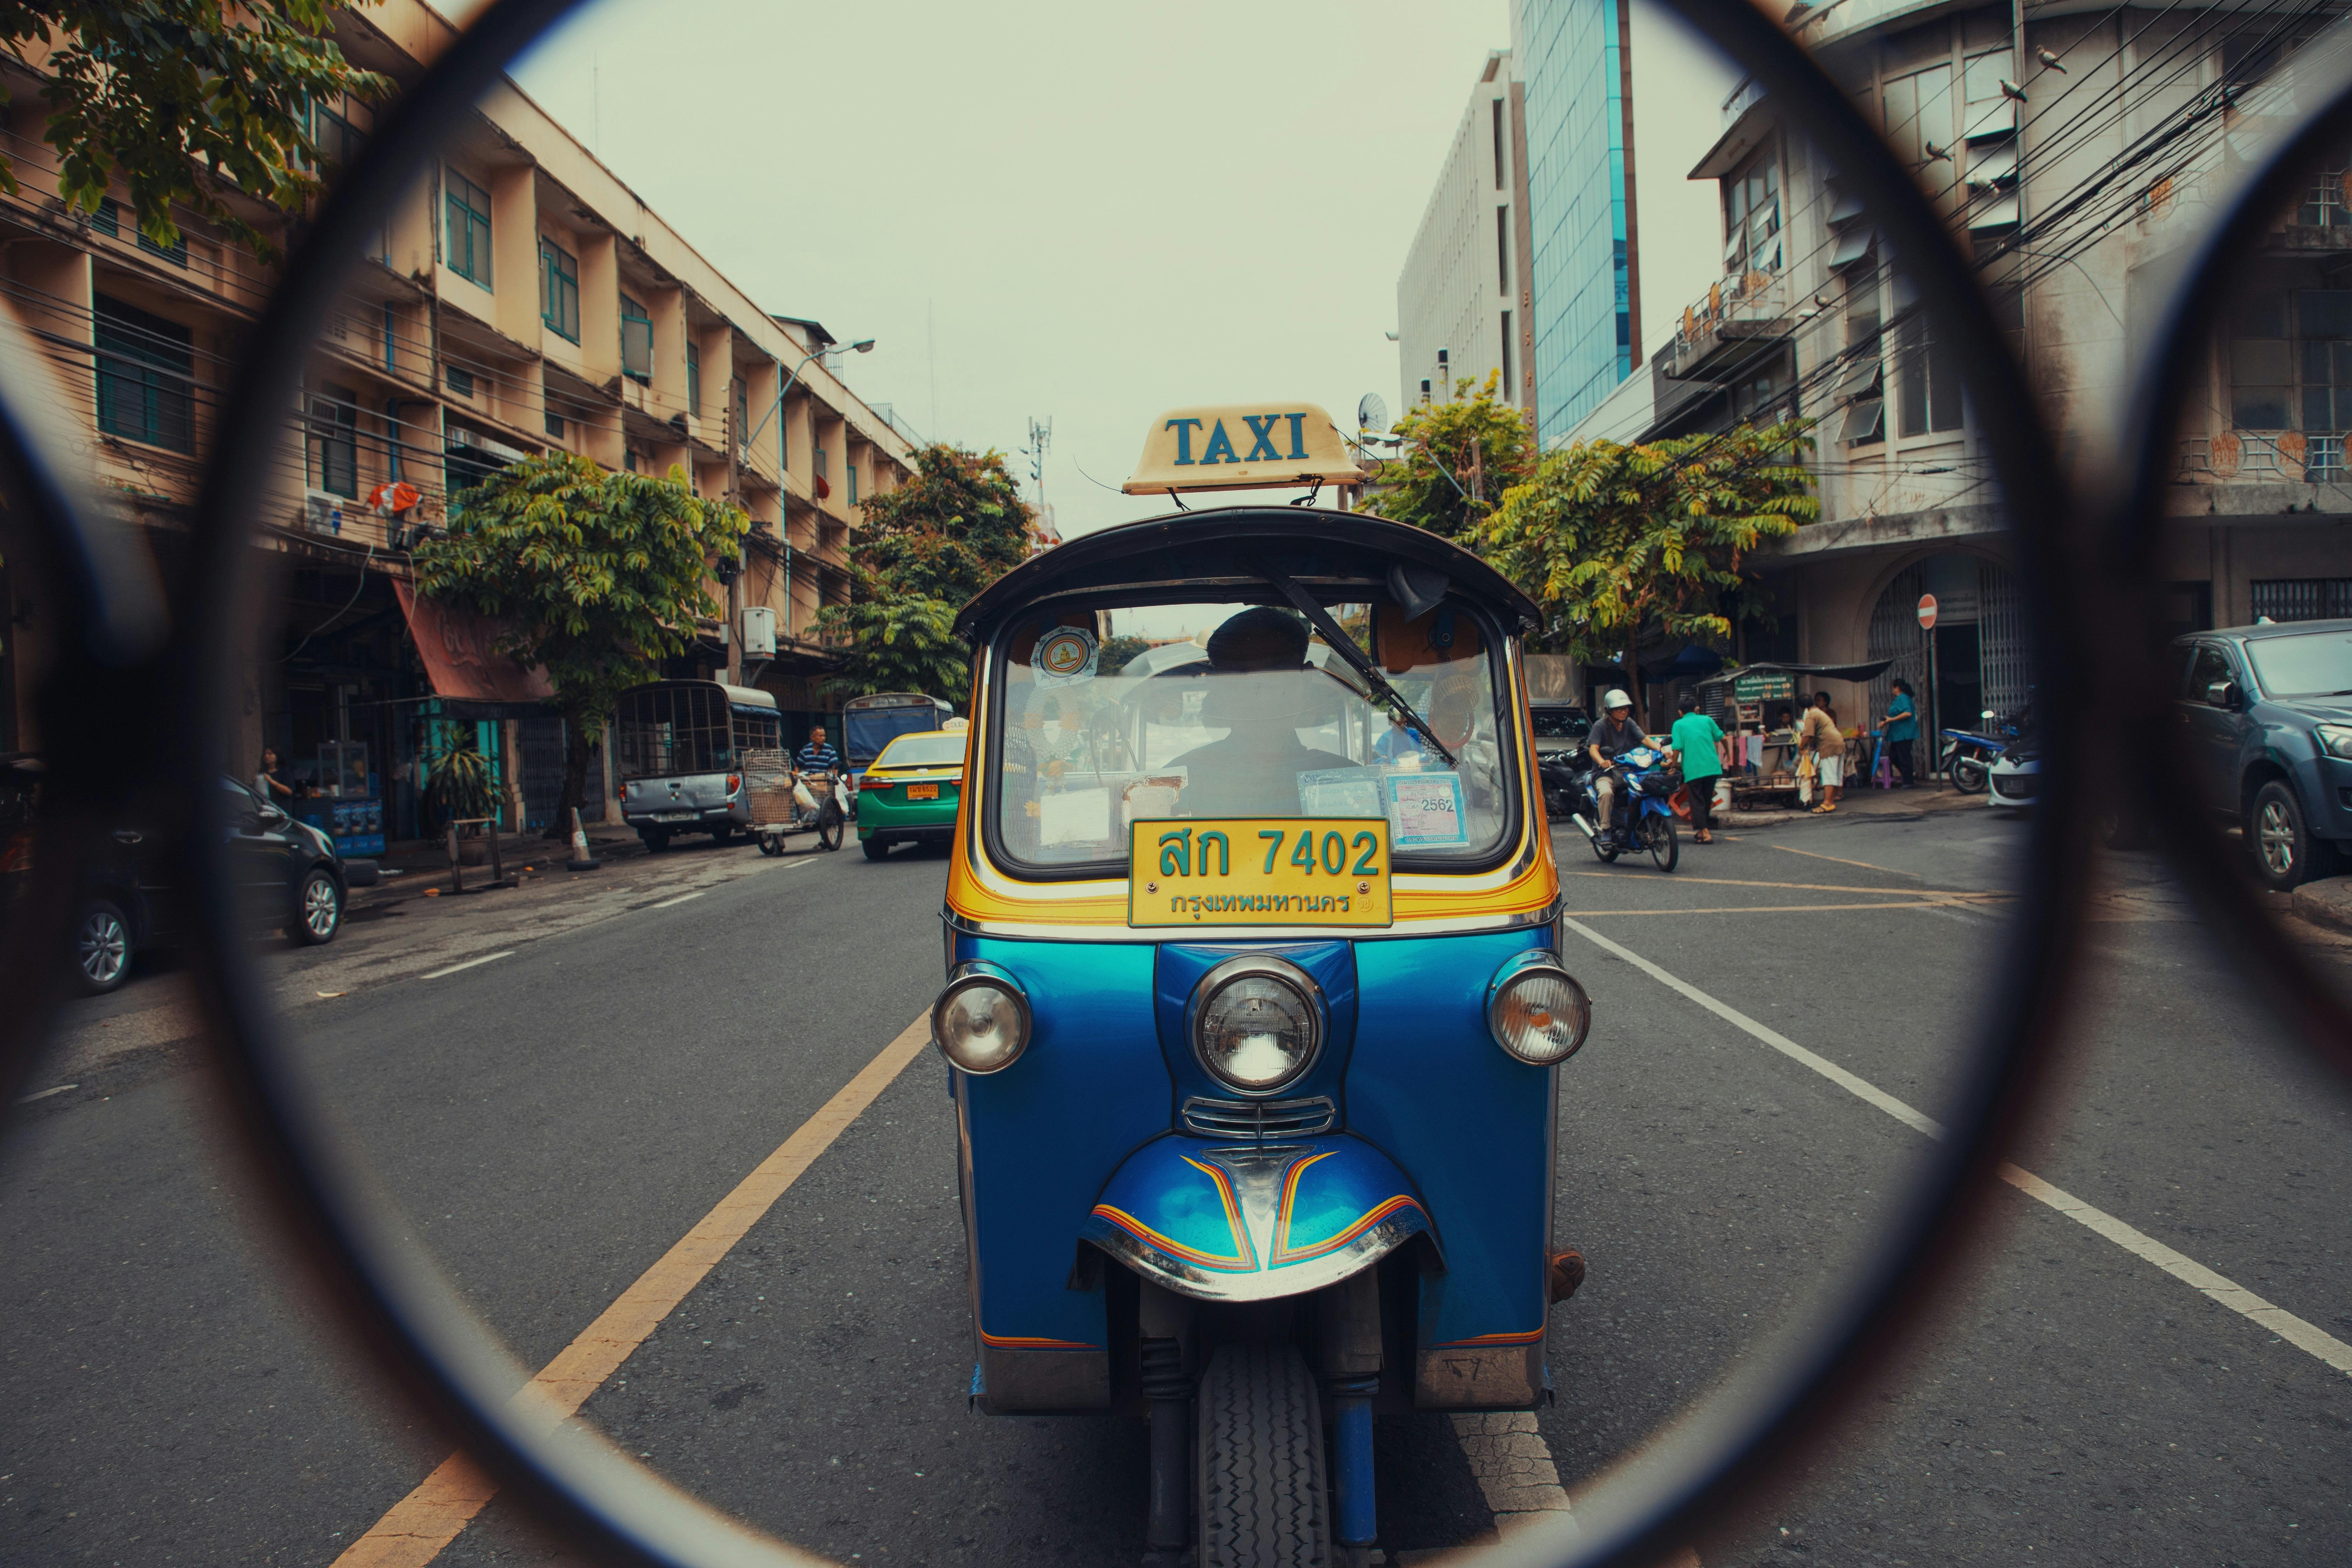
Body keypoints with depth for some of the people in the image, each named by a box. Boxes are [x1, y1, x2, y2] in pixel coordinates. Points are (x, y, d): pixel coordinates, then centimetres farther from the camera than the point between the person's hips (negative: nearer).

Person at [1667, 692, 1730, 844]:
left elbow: (1677, 748, -7)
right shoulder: (1706, 720, 11)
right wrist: (1727, 753, 32)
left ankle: (1705, 833, -9)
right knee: (1707, 800, 17)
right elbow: (1722, 738, 12)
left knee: (1697, 801, 1)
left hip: (1693, 769, -3)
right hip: (1712, 767, 4)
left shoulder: (1679, 725, 3)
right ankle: (1702, 830, 26)